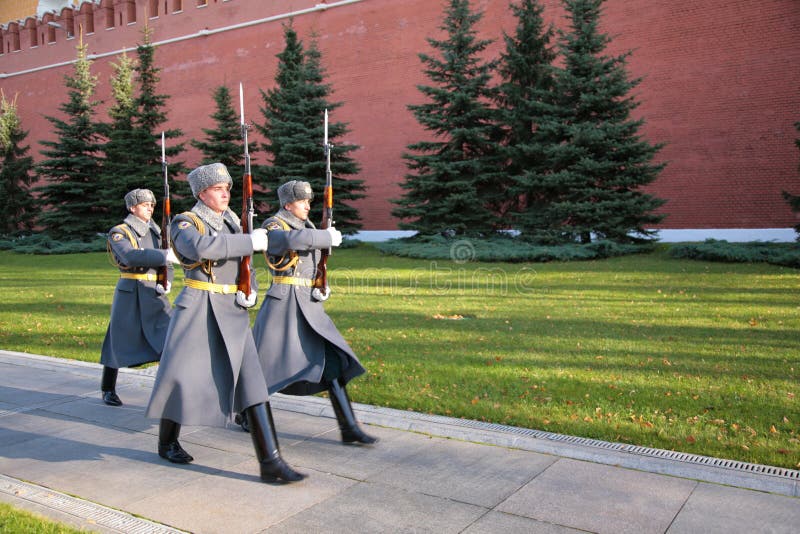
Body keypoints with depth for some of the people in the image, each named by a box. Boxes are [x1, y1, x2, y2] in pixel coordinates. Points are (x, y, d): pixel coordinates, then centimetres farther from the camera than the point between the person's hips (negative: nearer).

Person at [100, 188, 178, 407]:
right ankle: (108, 390, 26)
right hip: (129, 293, -4)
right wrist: (166, 255, -35)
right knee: (120, 342, 7)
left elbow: (166, 264, 15)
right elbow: (130, 256, -25)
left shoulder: (155, 232, 13)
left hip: (155, 295, 4)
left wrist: (167, 283, -6)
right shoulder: (118, 232, -5)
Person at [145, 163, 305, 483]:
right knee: (184, 376, 8)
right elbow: (200, 247, -31)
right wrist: (250, 242, -27)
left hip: (232, 313, 5)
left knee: (251, 381, -5)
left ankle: (270, 463, -8)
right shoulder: (185, 224, -6)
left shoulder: (231, 223, 13)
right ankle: (167, 442, 35)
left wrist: (250, 292, 1)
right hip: (198, 310, -5)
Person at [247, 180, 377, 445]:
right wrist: (328, 237, -22)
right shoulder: (272, 227, -8)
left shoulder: (306, 226, 15)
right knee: (267, 362, 6)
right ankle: (245, 413, 31)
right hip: (282, 301, -6)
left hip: (309, 304, 7)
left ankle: (349, 427, -3)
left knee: (332, 358, -3)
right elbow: (293, 239, -32)